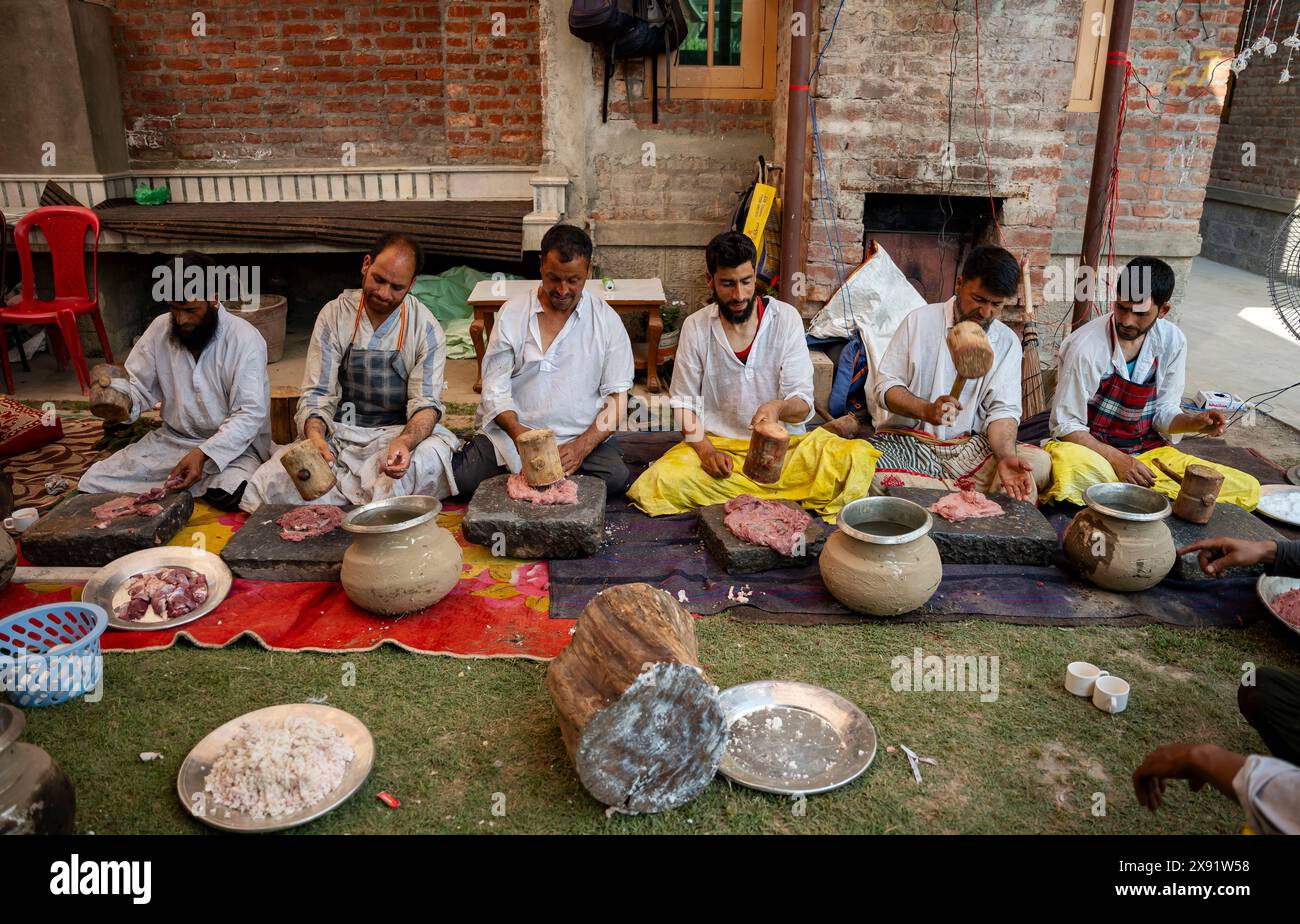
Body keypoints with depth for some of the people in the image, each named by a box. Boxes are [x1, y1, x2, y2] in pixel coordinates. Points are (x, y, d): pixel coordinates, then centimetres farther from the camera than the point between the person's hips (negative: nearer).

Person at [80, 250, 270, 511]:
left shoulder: (245, 338, -14)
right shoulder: (161, 328, 2)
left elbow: (250, 413, -19)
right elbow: (138, 385, 10)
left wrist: (204, 454, -30)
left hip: (232, 445, -4)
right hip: (171, 439, 4)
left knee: (227, 496, -35)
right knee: (92, 482, -11)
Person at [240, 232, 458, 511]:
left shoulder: (426, 328, -5)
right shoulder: (334, 315, -1)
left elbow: (426, 403, -9)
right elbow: (317, 393, -3)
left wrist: (404, 442, -32)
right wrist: (315, 435, -26)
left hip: (401, 433, -1)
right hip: (338, 433, 1)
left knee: (431, 456, -36)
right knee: (265, 486, -21)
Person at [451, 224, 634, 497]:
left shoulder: (607, 320, 2)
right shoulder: (512, 313, 3)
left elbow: (617, 398, 0)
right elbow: (495, 388, 0)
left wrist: (582, 446, -16)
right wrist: (518, 432, -21)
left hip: (580, 436, 1)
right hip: (511, 432, 0)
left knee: (616, 478, -28)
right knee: (463, 477, -24)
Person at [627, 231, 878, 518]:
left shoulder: (786, 318, -4)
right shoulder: (695, 327, -1)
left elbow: (803, 404, -7)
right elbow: (684, 402, 5)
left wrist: (779, 408, -31)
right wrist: (705, 449, -13)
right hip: (717, 444, 1)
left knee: (858, 458, -25)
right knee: (660, 481, -30)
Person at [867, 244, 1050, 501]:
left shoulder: (1007, 343, 7)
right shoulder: (920, 320, 0)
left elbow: (1003, 410, -1)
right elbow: (884, 385, -3)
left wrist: (1006, 456, -23)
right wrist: (926, 411, -23)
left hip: (970, 448, 3)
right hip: (907, 441, -2)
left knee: (1039, 463, -22)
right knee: (867, 474, -36)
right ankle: (977, 494, -21)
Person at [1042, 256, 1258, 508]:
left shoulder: (1172, 342, -2)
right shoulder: (1085, 347, -18)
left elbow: (1165, 412, 7)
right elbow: (1066, 425, -13)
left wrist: (1194, 422, -15)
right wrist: (1117, 460, -22)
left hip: (1148, 451, 6)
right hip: (1093, 450, -5)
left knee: (1247, 489, -9)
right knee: (1067, 466, -42)